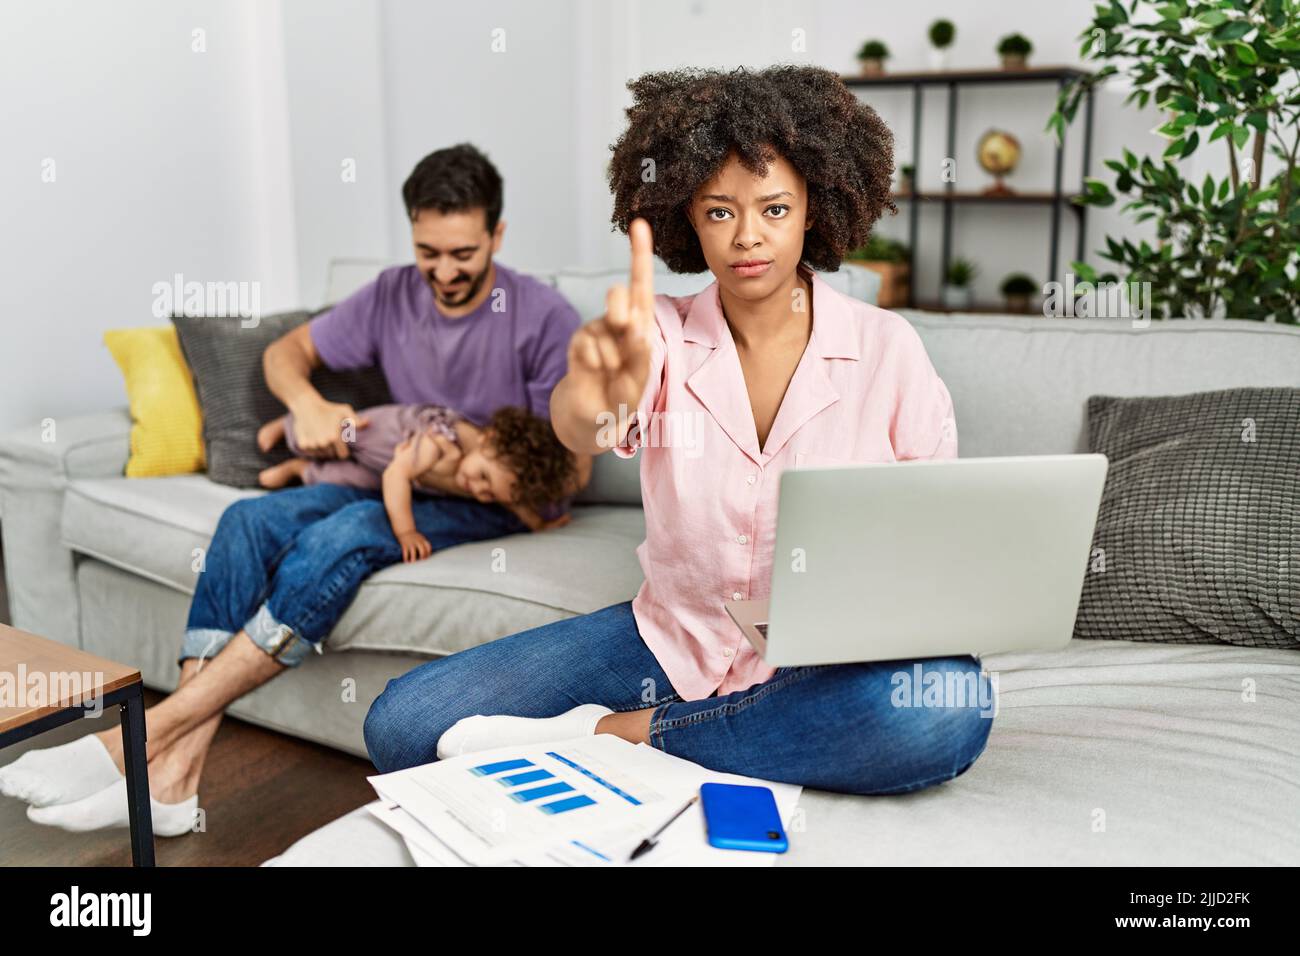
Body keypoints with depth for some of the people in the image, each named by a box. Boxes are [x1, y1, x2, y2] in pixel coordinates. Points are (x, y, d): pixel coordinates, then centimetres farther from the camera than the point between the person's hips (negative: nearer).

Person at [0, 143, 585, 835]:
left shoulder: (542, 316, -9)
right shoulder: (393, 295, 6)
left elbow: (574, 464, -7)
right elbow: (286, 351, 15)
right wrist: (307, 403, -9)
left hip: (486, 502, -5)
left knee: (340, 537, -35)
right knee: (249, 521, -23)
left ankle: (152, 731, -33)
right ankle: (177, 773, -32)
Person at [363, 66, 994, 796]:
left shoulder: (886, 349, -6)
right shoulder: (665, 335, -5)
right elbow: (582, 432, -28)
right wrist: (594, 400, -52)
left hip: (833, 660, 0)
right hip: (671, 639, 1)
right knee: (402, 725, -9)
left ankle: (616, 735, -19)